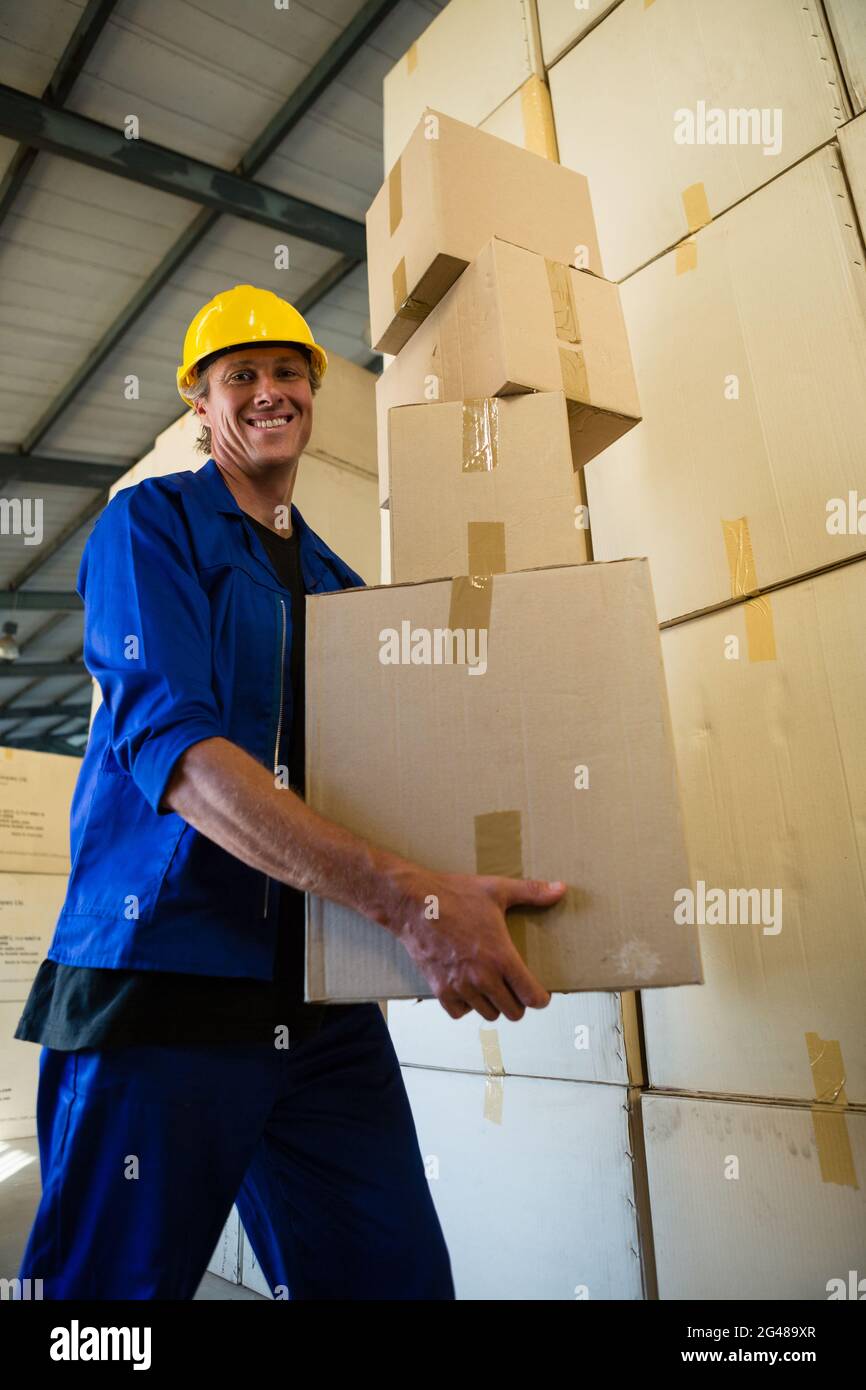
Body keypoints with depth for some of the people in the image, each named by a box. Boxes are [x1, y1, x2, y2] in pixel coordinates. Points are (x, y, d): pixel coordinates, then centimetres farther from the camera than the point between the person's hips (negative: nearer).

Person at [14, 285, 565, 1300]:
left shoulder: (337, 581, 17)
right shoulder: (149, 523, -1)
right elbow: (169, 744, -18)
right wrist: (406, 895, -28)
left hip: (321, 997, 5)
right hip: (162, 976, -5)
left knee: (396, 1271, 6)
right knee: (124, 1275, 8)